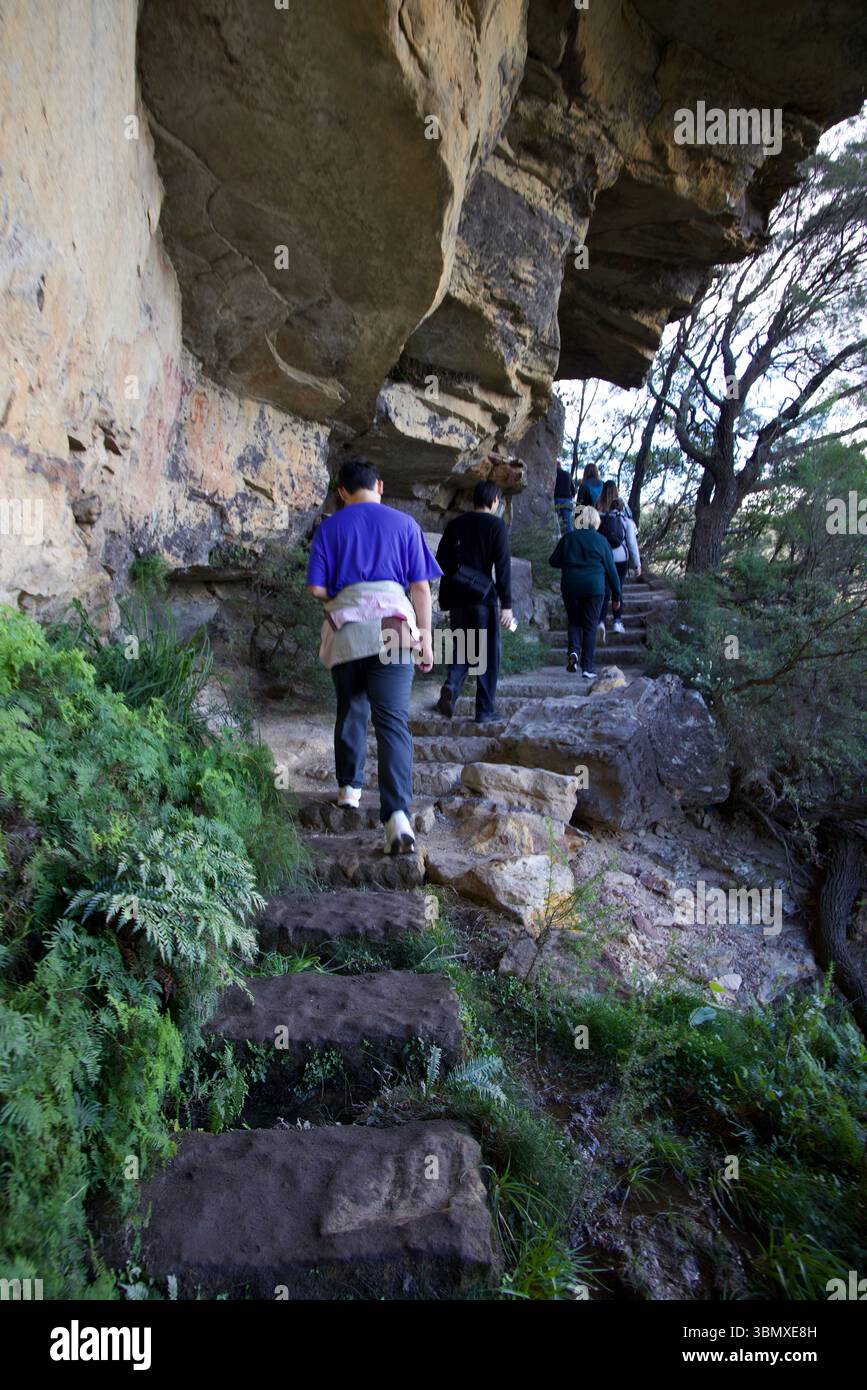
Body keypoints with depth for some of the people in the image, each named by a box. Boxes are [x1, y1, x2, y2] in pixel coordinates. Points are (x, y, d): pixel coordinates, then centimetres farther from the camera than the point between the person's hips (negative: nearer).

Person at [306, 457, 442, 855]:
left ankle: (349, 787, 33)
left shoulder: (330, 527, 8)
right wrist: (426, 637, 7)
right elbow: (421, 587, 3)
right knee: (393, 720, -7)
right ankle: (397, 814, -20)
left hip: (346, 628, 1)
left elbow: (317, 588, 1)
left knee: (351, 711, 21)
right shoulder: (404, 524, 8)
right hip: (394, 627, -1)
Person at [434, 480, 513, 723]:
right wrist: (506, 604, -9)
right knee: (488, 653, 6)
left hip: (457, 597, 4)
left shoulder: (455, 524, 10)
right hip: (483, 596, -4)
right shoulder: (496, 525, -4)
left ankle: (451, 687, -11)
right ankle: (485, 710, 9)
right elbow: (502, 566, -10)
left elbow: (441, 562, 9)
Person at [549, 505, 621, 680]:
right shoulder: (601, 540, -1)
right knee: (590, 626, 5)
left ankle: (574, 650, -8)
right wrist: (617, 594, 10)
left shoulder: (567, 538, 2)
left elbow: (554, 562, 6)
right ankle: (587, 668, 4)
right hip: (594, 587, -1)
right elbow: (610, 569, 2)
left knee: (574, 621, 18)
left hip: (570, 587, 1)